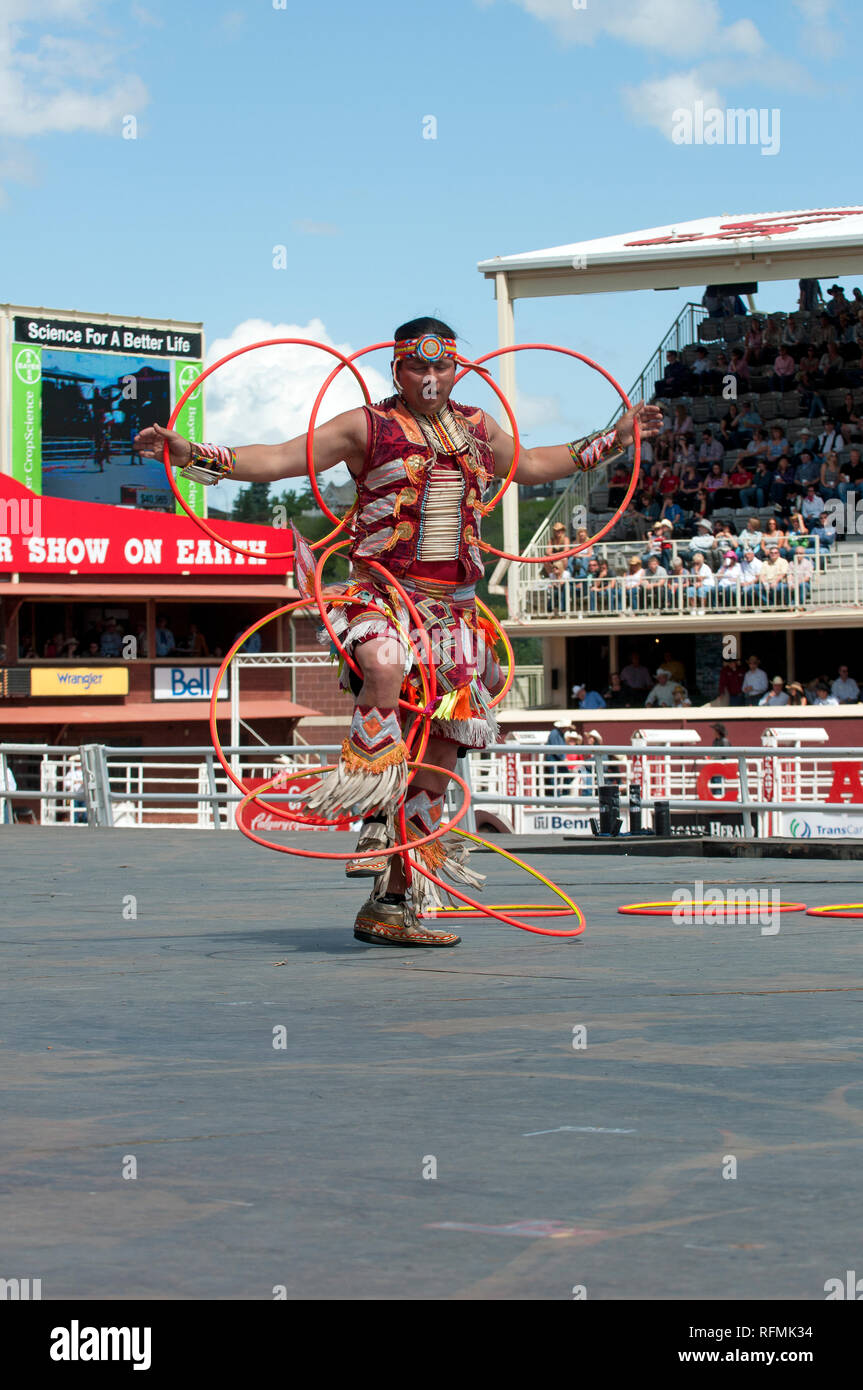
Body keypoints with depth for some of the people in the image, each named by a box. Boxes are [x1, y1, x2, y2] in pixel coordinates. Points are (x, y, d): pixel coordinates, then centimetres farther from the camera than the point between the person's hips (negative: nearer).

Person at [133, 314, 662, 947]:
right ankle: (377, 818, -28)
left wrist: (612, 440, 37)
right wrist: (191, 453, -15)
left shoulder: (477, 428, 17)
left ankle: (393, 906, 9)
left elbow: (530, 466, 36)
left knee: (440, 755, 2)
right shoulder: (367, 426, 1)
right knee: (386, 669, -41)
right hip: (383, 593, -5)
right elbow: (277, 459, -3)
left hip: (453, 609, 5)